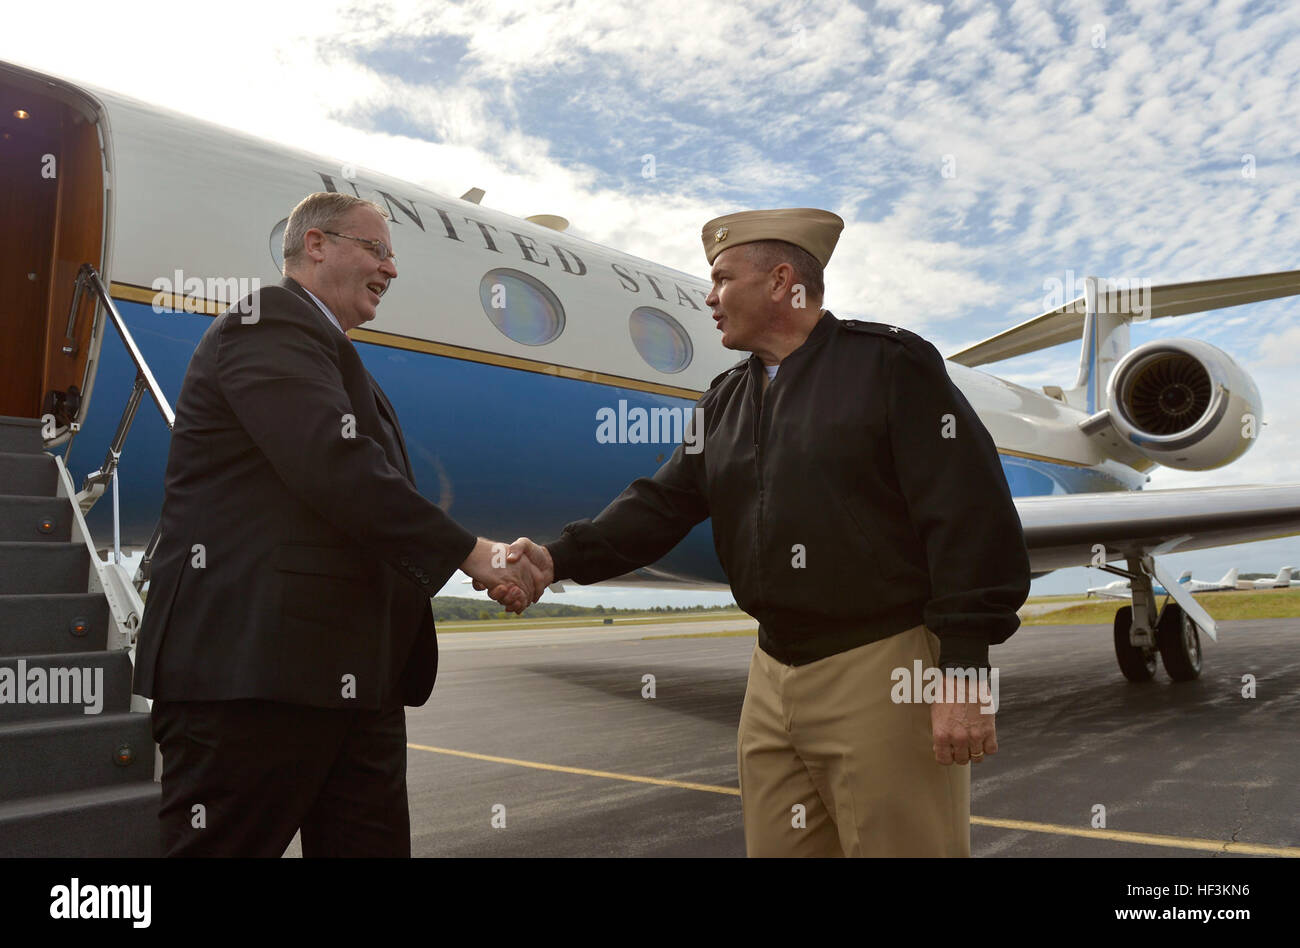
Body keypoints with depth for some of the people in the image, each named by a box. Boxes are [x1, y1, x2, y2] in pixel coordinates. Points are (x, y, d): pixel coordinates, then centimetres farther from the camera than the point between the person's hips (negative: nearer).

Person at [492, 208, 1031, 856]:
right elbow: (663, 504, 11)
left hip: (883, 673, -6)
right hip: (774, 680, 7)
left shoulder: (889, 365, -7)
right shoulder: (727, 402, 15)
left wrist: (964, 673, -17)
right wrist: (562, 558, -3)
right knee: (776, 844, 15)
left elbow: (970, 520, -13)